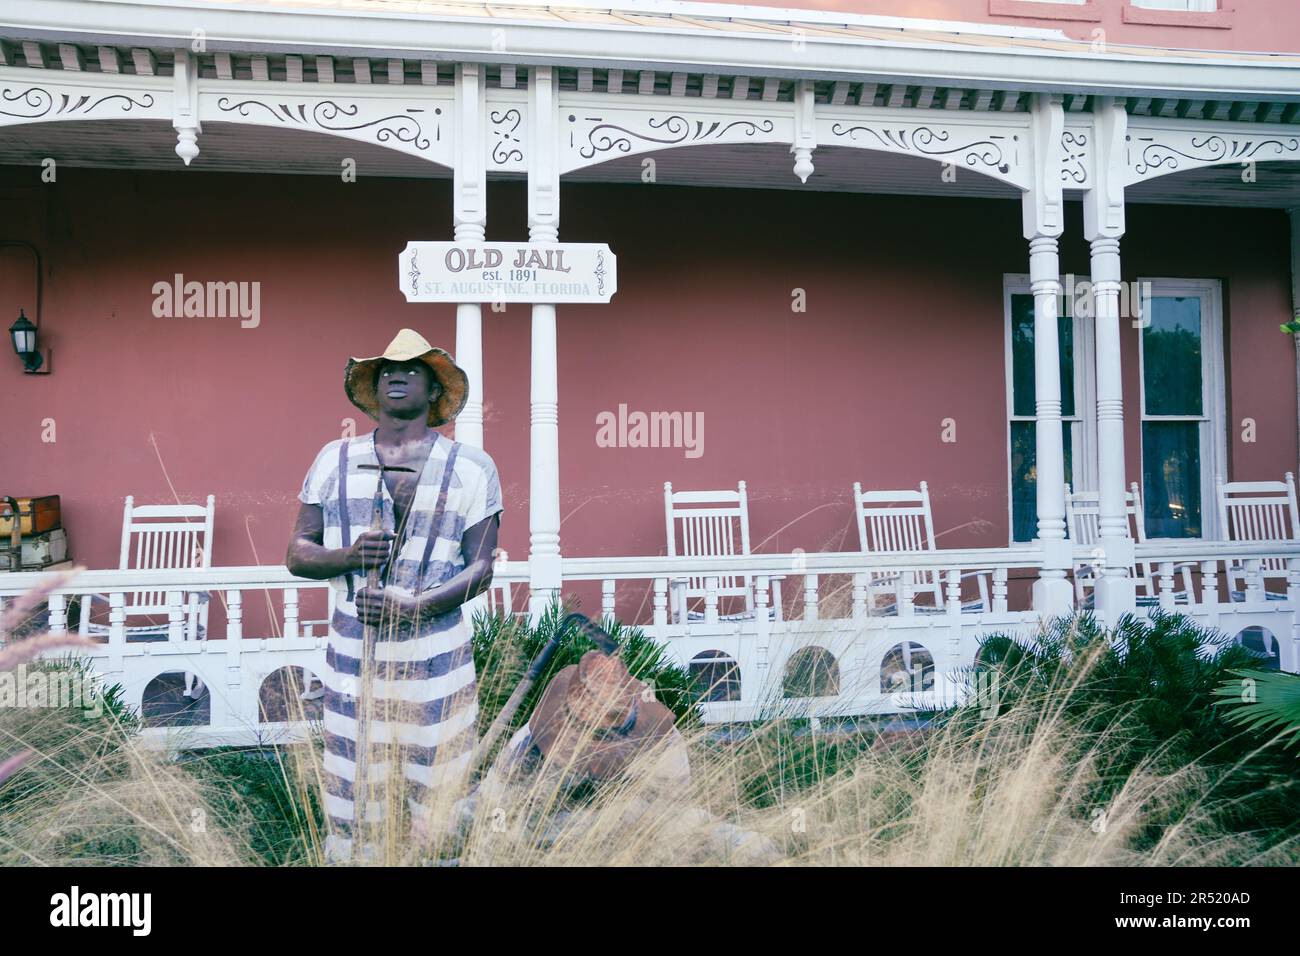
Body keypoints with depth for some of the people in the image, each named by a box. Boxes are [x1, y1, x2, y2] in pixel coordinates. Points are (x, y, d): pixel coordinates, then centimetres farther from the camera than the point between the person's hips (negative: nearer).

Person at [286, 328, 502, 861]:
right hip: (352, 656, 2)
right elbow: (297, 554, 9)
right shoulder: (335, 460, 10)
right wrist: (349, 557, -12)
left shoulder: (471, 468, 3)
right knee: (350, 802, 4)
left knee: (437, 799, 3)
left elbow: (480, 569, -1)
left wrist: (413, 607, -16)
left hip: (434, 655, -1)